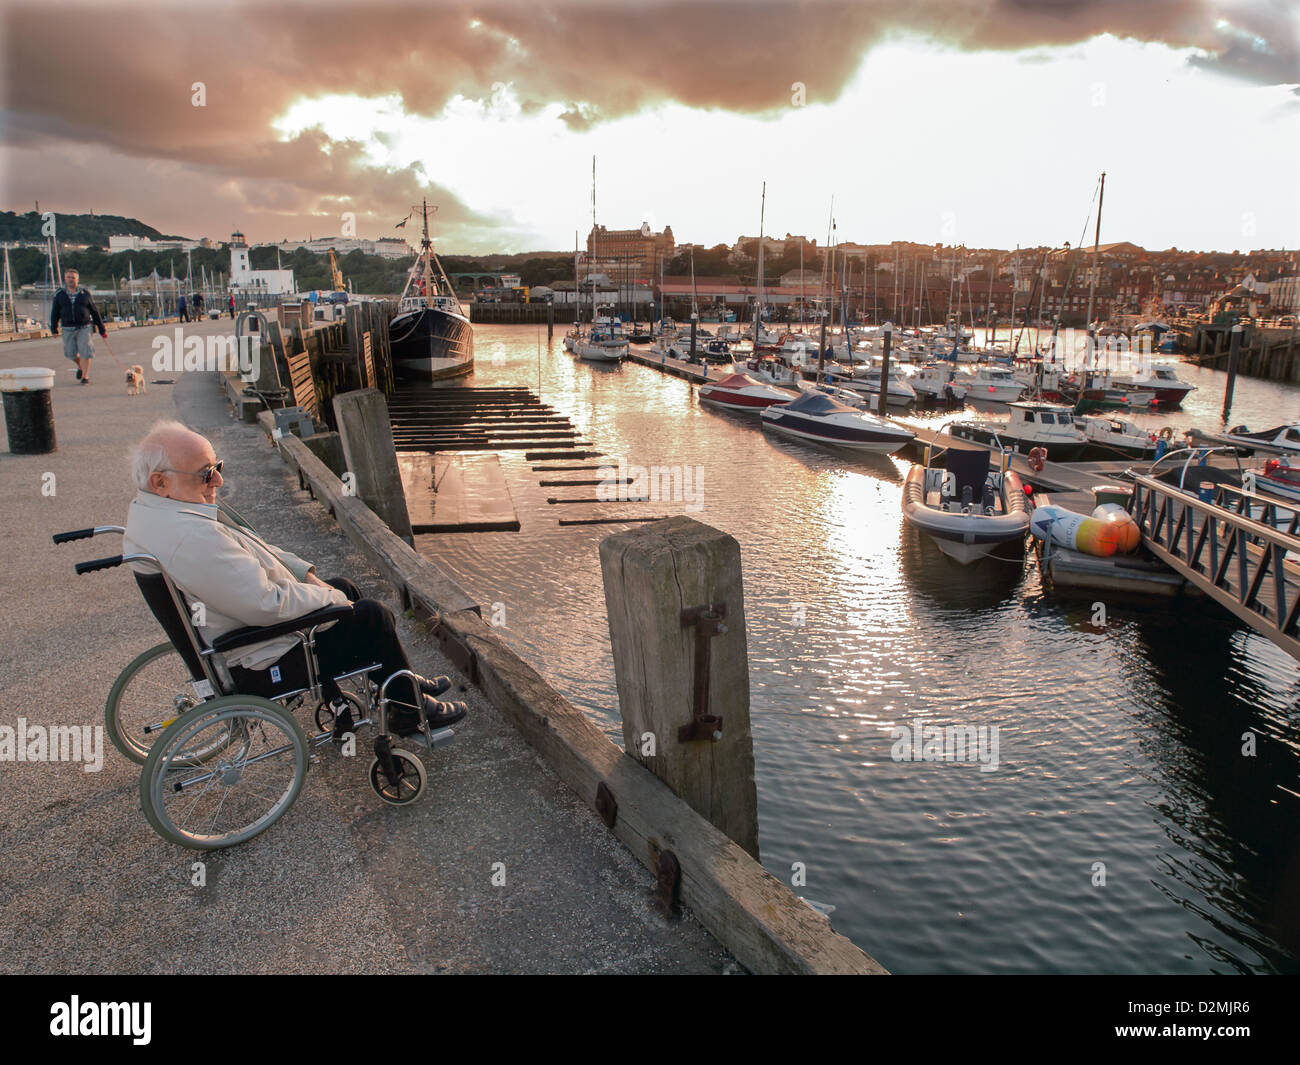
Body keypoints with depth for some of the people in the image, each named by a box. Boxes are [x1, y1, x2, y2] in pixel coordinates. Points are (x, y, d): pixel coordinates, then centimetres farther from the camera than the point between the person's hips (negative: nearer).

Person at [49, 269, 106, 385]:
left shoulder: (85, 294, 4)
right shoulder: (59, 295, 5)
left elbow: (94, 311, 8)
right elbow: (55, 313, 10)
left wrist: (102, 329, 7)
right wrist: (54, 329, 6)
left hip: (84, 327, -2)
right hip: (68, 329, 2)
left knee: (85, 352, -9)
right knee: (70, 353, 5)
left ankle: (85, 376, -2)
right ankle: (80, 366, 35)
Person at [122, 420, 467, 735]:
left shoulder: (149, 508, 2)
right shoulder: (192, 537, -34)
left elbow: (249, 550, 12)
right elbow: (268, 605, -33)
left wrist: (305, 574, 5)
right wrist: (331, 598, -17)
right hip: (262, 663, -11)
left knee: (344, 587, 22)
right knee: (373, 617, -4)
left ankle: (403, 682, 34)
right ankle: (411, 711, 16)